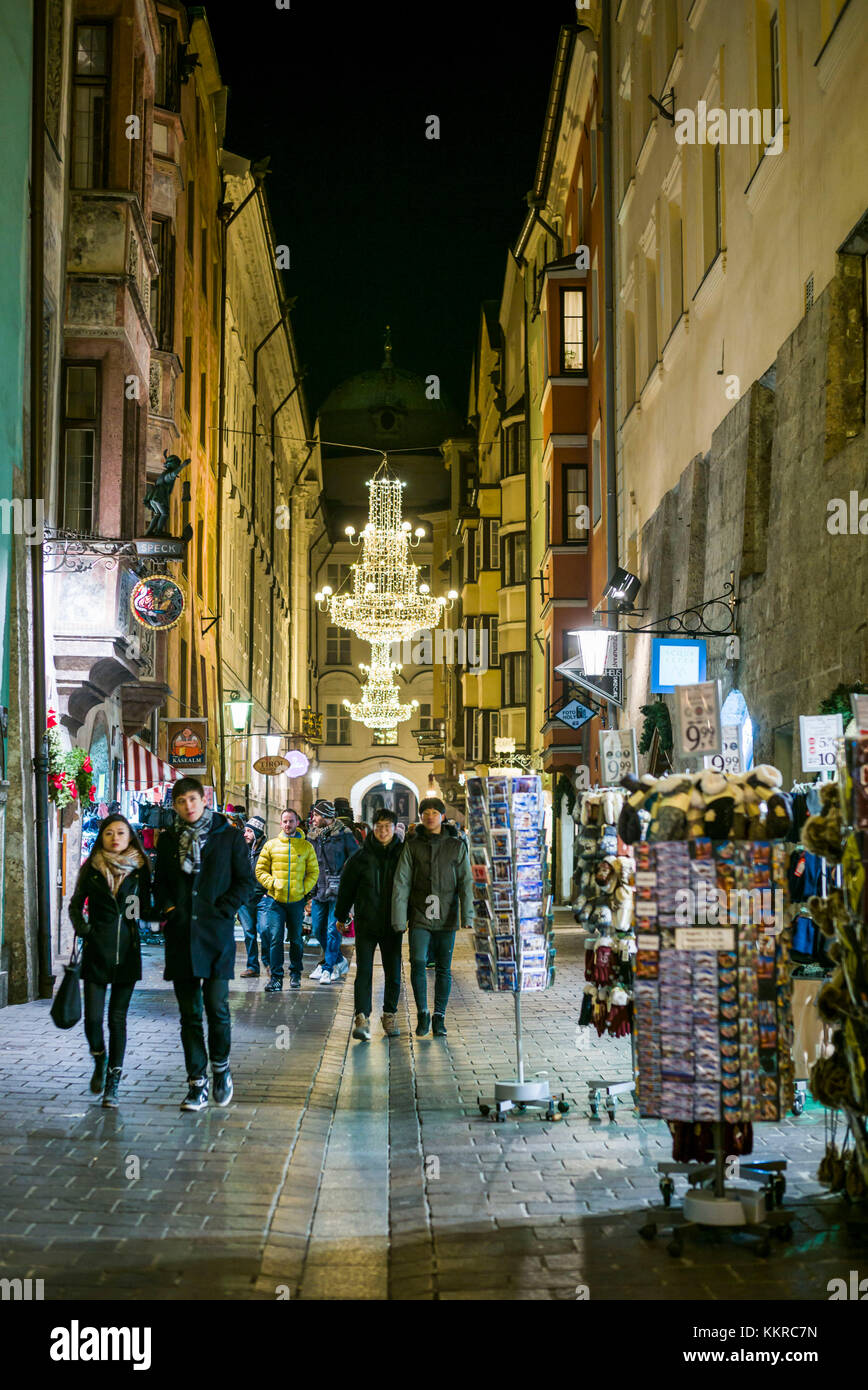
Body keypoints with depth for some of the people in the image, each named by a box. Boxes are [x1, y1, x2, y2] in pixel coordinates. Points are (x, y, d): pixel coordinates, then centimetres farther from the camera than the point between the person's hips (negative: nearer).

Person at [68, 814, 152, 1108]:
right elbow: (75, 905, 12)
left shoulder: (139, 869, 4)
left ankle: (112, 1084, 8)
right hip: (96, 951, 0)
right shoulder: (90, 869, 3)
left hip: (127, 951, 0)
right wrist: (82, 928, -3)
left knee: (118, 1017, 1)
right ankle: (99, 1061, 26)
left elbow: (146, 911, 9)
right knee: (92, 1017, -5)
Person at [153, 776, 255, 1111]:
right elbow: (159, 882, 19)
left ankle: (220, 1068, 17)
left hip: (216, 935, -3)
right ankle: (197, 1083, 10)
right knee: (189, 1014, 4)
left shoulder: (229, 837, 2)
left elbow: (246, 882, 2)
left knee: (217, 1006, -8)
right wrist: (168, 908, 1)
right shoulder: (168, 840, 11)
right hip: (180, 936, 3)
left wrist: (220, 911, -8)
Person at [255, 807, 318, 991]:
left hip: (297, 900, 1)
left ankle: (295, 973, 24)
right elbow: (260, 870, 7)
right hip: (275, 900, -1)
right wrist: (272, 883, -9)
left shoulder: (306, 846, 5)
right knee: (275, 938, -7)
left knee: (296, 939, 10)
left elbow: (313, 872, 8)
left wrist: (304, 888, -6)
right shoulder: (271, 845, 5)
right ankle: (276, 976, -4)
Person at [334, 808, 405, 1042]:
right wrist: (341, 916, 12)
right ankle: (362, 1018, -13)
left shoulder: (403, 854, 1)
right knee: (364, 972, -9)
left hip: (392, 926, 1)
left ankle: (390, 1015, 22)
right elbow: (346, 887, 8)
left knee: (393, 973, 8)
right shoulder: (360, 858, -1)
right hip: (366, 924, -1)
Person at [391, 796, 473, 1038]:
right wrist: (399, 918, -10)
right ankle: (422, 1014, 4)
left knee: (443, 968, 4)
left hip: (446, 917, 1)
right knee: (417, 963, -12)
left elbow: (465, 882, -2)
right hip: (420, 915, 0)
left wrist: (467, 916, -12)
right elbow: (401, 882, -2)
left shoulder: (456, 845, 2)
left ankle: (439, 1018, 15)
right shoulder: (412, 845, 2)